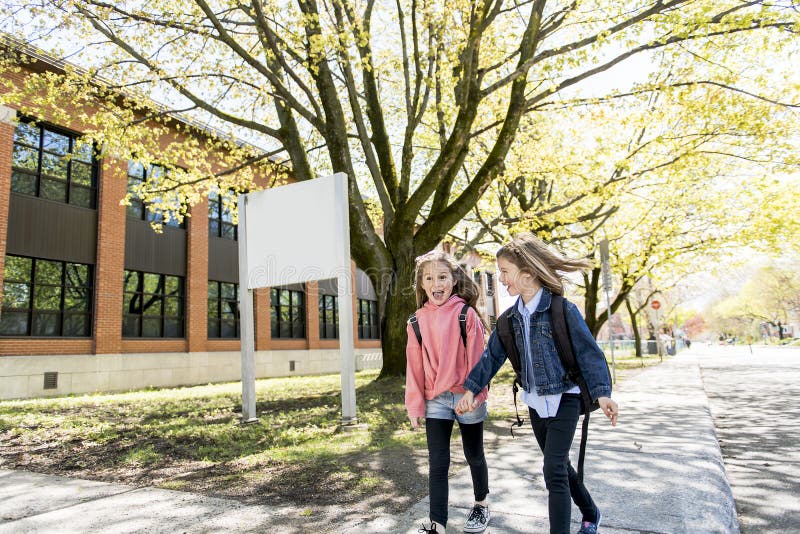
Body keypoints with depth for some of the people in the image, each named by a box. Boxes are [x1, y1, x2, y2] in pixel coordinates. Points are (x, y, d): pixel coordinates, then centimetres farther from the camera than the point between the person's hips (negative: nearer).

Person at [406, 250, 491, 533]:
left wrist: (475, 393, -13)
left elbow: (475, 356, -8)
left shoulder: (466, 314, -8)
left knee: (473, 454, 17)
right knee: (437, 462, 1)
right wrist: (415, 404, 1)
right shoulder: (416, 321, 1)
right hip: (435, 400, 2)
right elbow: (414, 365, 2)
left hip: (467, 397, -2)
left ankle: (481, 504, 40)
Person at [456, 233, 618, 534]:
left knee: (554, 470, -11)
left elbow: (587, 351, -14)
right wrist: (472, 389, 0)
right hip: (534, 401, 6)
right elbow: (492, 355, 5)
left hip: (563, 399, -6)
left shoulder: (562, 309, -15)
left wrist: (601, 393, -23)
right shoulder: (511, 317, 2)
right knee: (559, 465, 19)